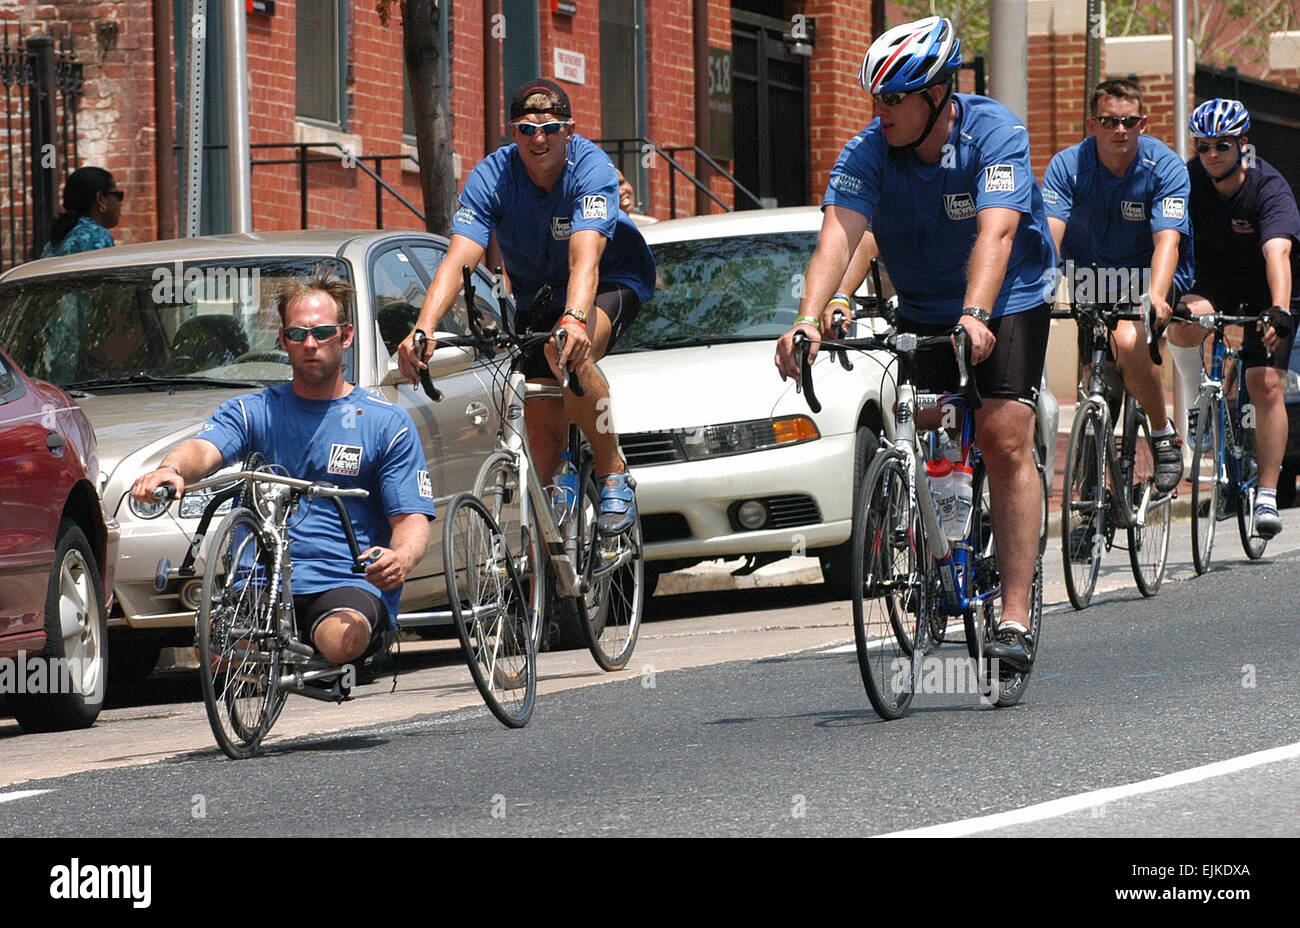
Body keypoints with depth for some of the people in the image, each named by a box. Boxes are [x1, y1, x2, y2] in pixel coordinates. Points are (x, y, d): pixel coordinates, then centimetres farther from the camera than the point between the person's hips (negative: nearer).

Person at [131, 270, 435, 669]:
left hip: (351, 582, -1)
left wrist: (400, 559, -22)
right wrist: (171, 469, -33)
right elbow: (204, 448, -6)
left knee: (340, 640, -36)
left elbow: (411, 518, 4)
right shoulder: (254, 412, 14)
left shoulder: (388, 422, 9)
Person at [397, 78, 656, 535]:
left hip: (613, 281, -4)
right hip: (538, 300, 4)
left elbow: (584, 257, -44)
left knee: (568, 353, -35)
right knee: (543, 432, -2)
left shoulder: (590, 168, -29)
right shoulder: (491, 177, -21)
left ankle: (614, 475, -19)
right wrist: (424, 327, -50)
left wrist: (574, 320, -63)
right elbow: (458, 258, -33)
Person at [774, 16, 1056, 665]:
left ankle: (1015, 616, -18)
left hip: (1009, 300, -4)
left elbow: (995, 233, -38)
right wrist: (809, 320, -45)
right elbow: (838, 234, -29)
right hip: (923, 311, 4)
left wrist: (976, 316, -54)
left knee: (1004, 440, -16)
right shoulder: (868, 152, -16)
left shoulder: (995, 133, -24)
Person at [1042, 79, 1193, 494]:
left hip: (1149, 276, -3)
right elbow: (1049, 233, -24)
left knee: (1128, 341, -30)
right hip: (1090, 276, 3)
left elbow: (1167, 239, -28)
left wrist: (1155, 295, -46)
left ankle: (1163, 434, -10)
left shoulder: (1165, 168, -16)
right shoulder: (1067, 165, -12)